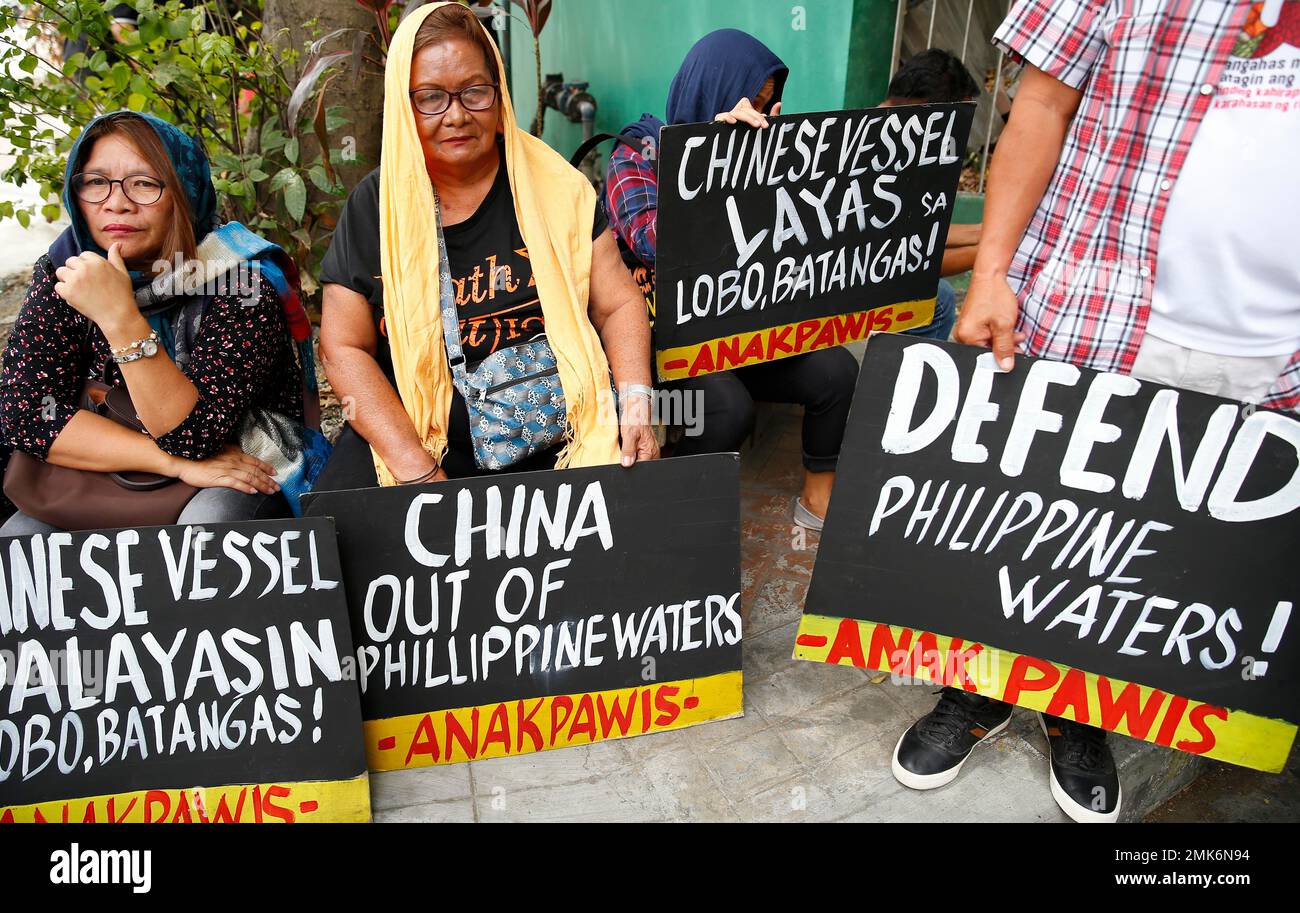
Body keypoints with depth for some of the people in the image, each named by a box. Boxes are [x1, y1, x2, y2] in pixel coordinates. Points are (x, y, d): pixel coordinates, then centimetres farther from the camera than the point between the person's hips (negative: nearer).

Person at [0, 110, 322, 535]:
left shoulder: (237, 282, -17)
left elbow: (196, 437, -23)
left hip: (247, 482, -3)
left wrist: (121, 318, -35)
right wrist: (176, 462, -22)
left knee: (208, 519, -34)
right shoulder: (61, 272, -4)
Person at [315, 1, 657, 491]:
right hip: (413, 433, 1)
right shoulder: (374, 205, 2)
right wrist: (418, 471, -12)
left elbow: (618, 305, 2)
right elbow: (345, 348, 0)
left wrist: (636, 405, -17)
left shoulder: (554, 187, 1)